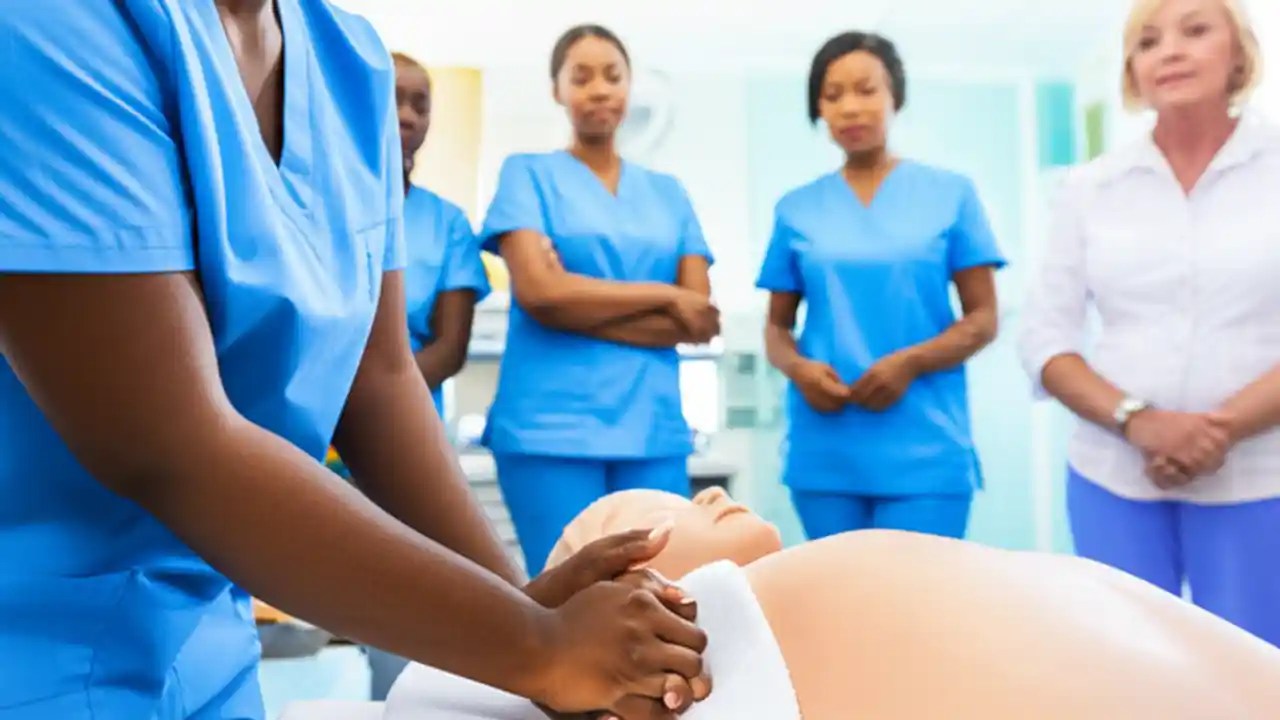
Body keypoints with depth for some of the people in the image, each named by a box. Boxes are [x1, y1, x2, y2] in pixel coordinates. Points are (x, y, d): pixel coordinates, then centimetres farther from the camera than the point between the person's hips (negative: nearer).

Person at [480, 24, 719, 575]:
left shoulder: (668, 192, 15)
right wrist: (663, 296, -4)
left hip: (653, 427, 3)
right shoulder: (528, 174, 6)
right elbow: (538, 292, -9)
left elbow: (698, 318, 4)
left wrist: (580, 303, -7)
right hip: (551, 426, -3)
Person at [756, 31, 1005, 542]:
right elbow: (777, 325, 13)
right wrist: (797, 367, -10)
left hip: (924, 454, -2)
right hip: (823, 454, 2)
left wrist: (911, 362, -14)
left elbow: (983, 319, 3)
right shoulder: (797, 209, 9)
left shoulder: (950, 193, 5)